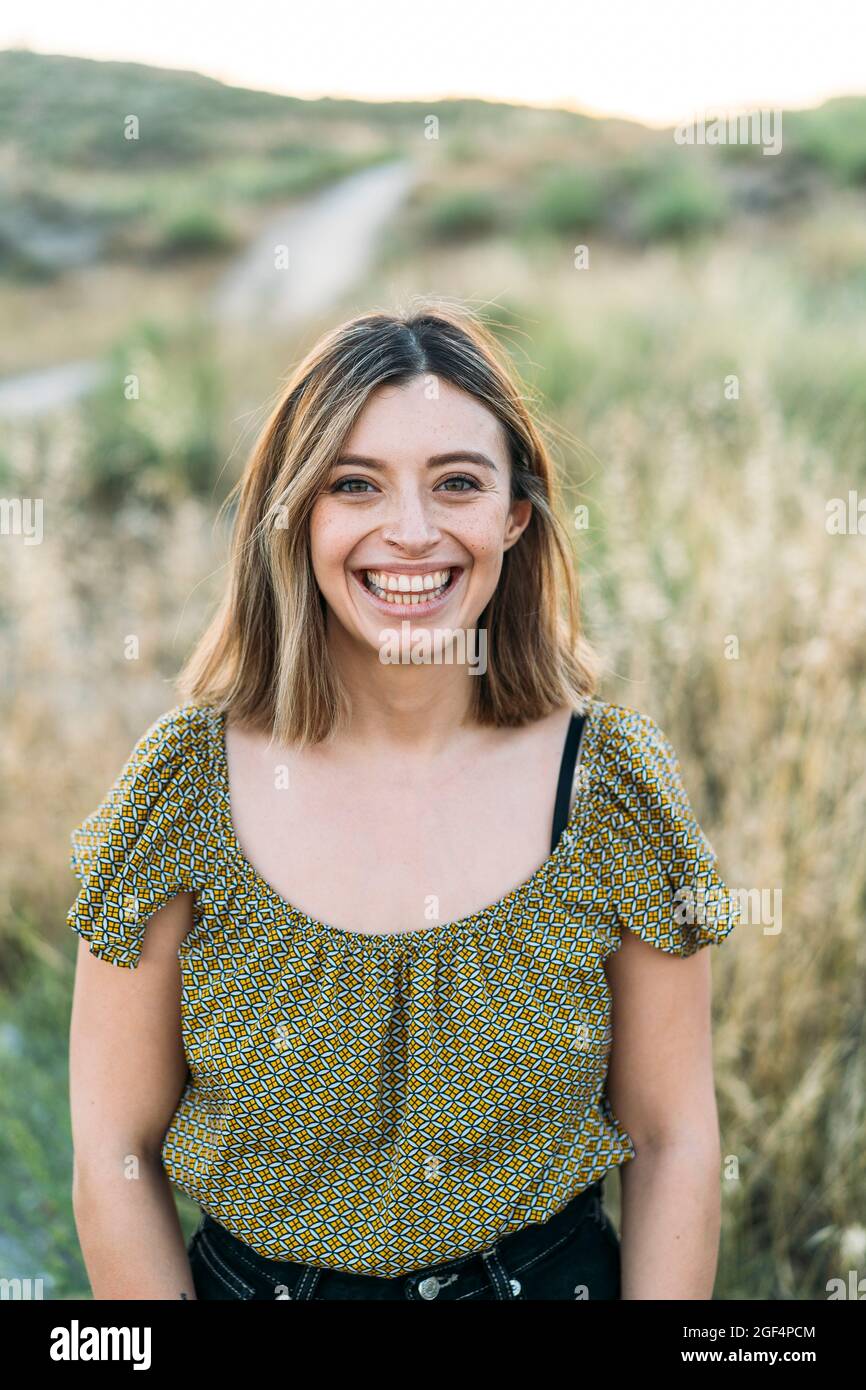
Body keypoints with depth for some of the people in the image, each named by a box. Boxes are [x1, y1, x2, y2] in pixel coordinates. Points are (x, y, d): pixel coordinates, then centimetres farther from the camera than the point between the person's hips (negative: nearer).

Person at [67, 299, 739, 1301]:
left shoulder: (618, 783, -15)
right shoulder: (183, 784, -16)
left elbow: (674, 1140, -7)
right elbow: (115, 1151, -10)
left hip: (557, 1274, 0)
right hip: (249, 1277, 1)